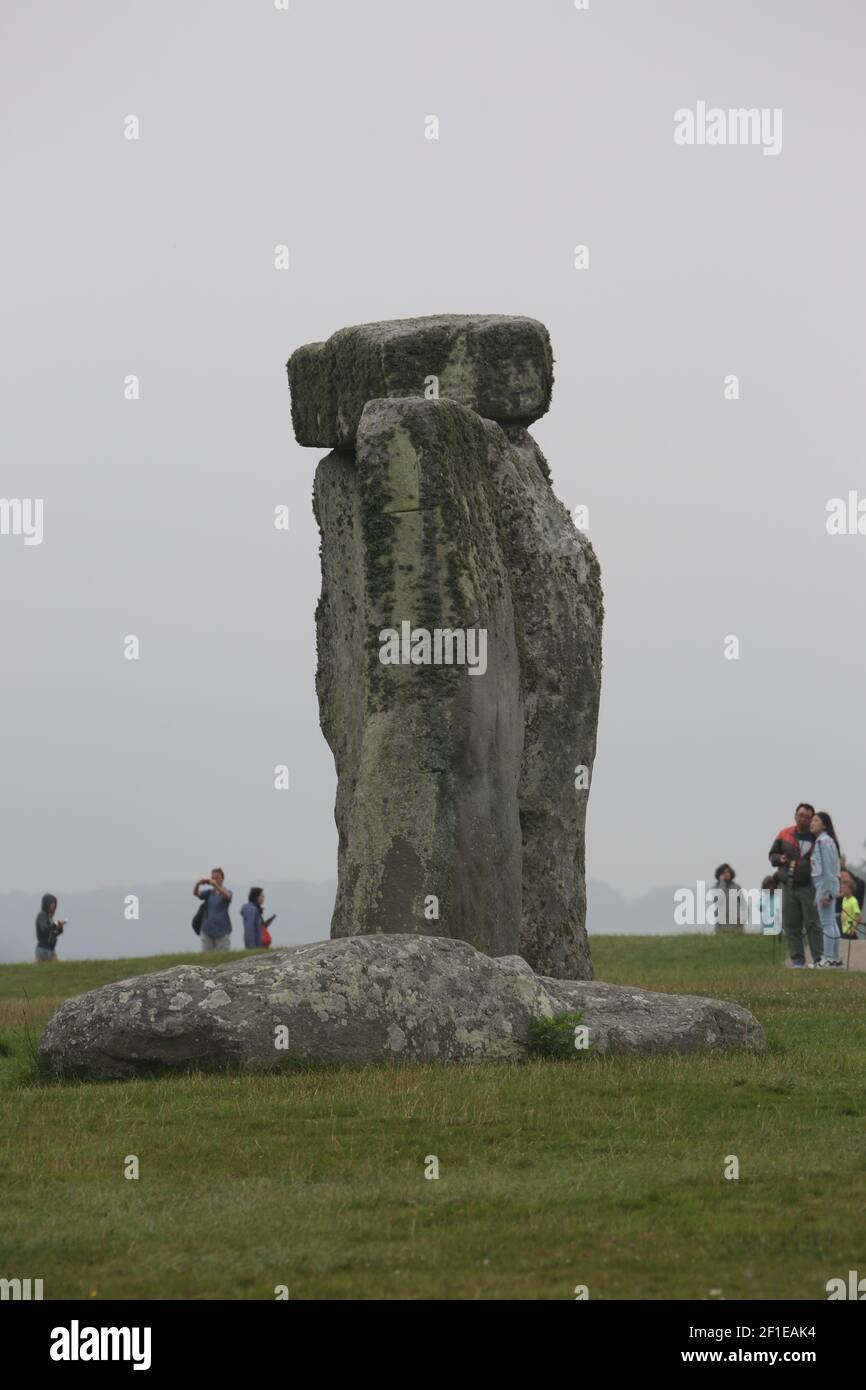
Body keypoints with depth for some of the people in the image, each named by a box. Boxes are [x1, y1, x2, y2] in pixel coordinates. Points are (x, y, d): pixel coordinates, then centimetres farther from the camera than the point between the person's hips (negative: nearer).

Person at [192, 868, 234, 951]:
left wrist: (216, 885, -39)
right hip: (207, 929, 3)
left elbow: (227, 896, -22)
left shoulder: (227, 892, 2)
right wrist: (197, 885, -30)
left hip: (222, 930, -3)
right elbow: (196, 893, -7)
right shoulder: (209, 893, 10)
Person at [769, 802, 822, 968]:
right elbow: (772, 855, 15)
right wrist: (780, 859, -7)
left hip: (808, 886, -3)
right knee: (791, 925, 4)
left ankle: (818, 959, -4)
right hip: (789, 886, 3)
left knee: (812, 924, -5)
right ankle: (797, 960, 9)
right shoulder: (784, 835, 7)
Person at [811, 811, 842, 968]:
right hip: (822, 886, 10)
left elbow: (828, 868, -18)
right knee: (831, 923, 13)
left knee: (827, 923, -8)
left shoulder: (825, 842, -14)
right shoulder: (819, 841, 15)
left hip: (825, 885, -10)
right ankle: (835, 959, 17)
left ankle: (827, 959, -7)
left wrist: (826, 893, -19)